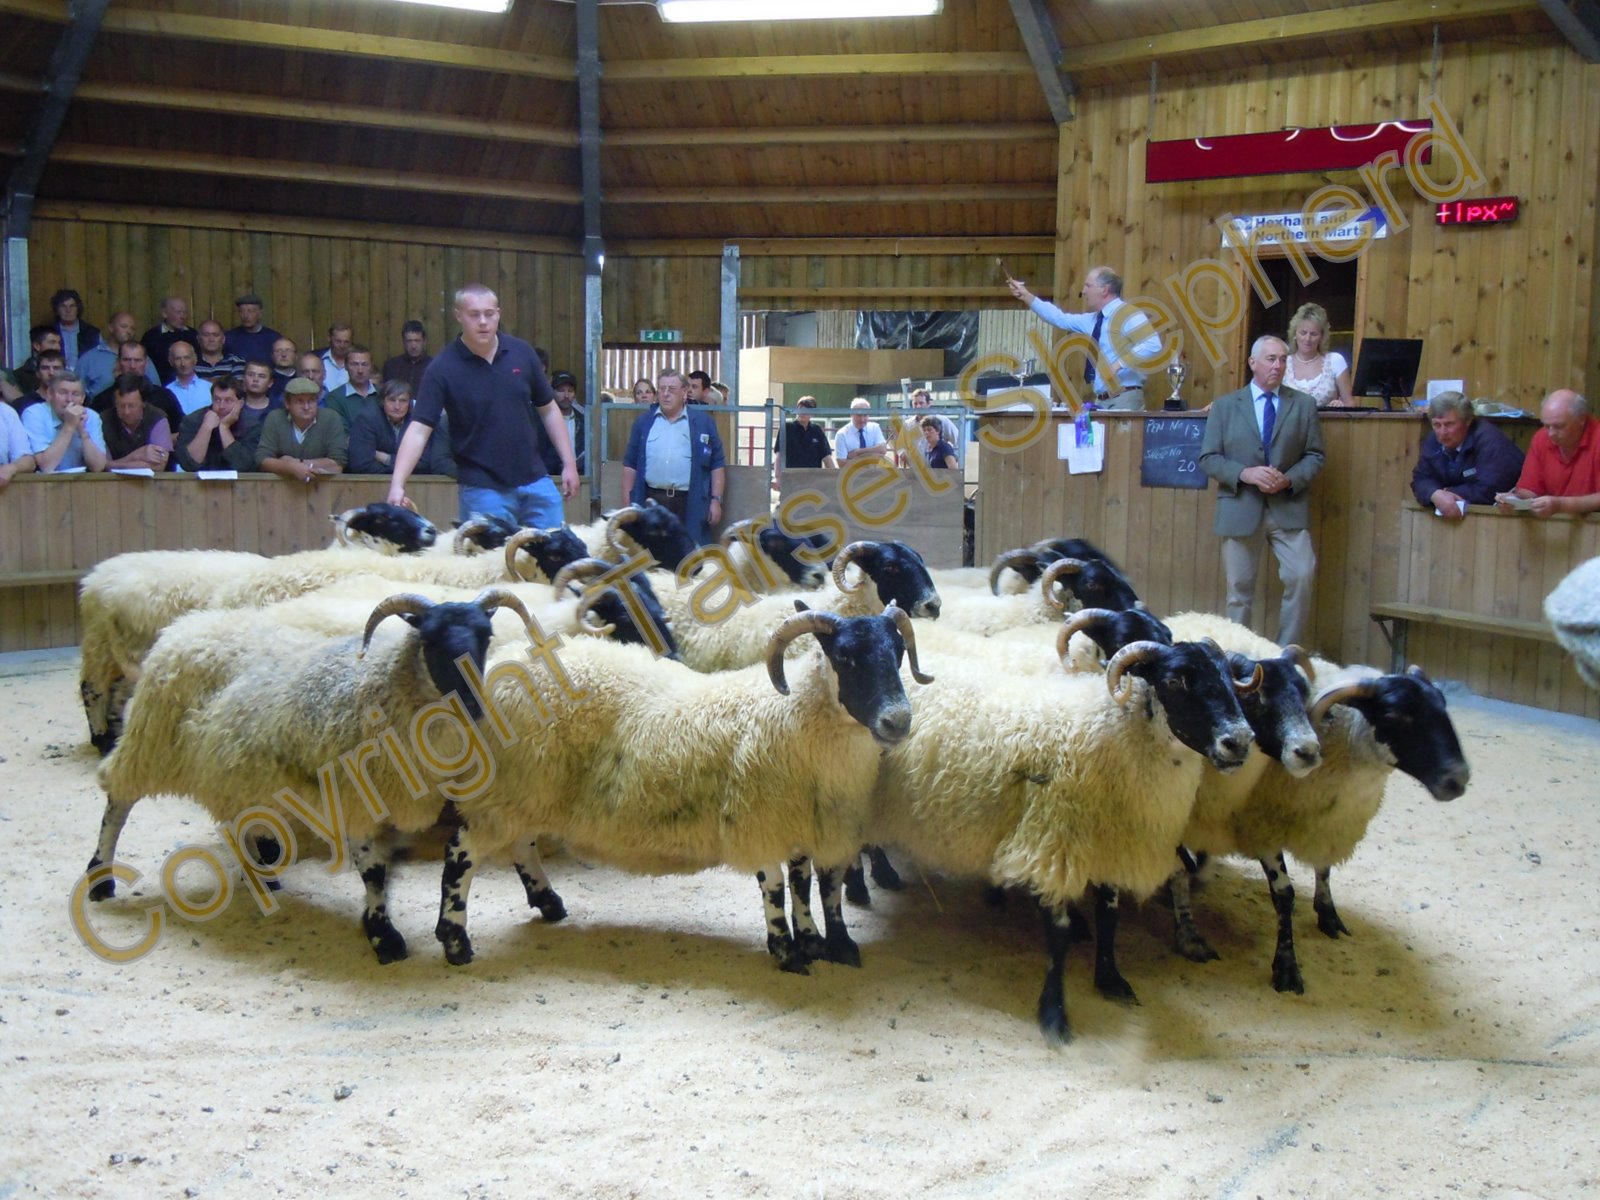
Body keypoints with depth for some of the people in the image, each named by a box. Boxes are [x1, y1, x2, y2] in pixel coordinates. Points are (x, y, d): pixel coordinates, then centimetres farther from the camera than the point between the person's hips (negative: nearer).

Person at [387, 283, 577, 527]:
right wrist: (397, 484, -24)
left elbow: (548, 410, 11)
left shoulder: (522, 353, 1)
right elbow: (419, 430, -13)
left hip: (534, 481, 3)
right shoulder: (444, 368, -10)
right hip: (482, 489, -3)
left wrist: (569, 463, 7)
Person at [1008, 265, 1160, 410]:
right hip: (1100, 400, 8)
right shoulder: (1093, 320, 16)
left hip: (1124, 399, -8)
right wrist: (1027, 297, 22)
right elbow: (1061, 319, 23)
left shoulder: (1128, 315, -10)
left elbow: (1153, 345, -22)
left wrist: (1120, 363, -31)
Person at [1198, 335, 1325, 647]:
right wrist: (1245, 474, -15)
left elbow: (1315, 456, 6)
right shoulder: (1225, 406, 5)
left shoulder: (1303, 404, 7)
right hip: (1240, 508, 0)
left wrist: (1289, 479, -13)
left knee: (1301, 577, -15)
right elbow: (1208, 458, 1)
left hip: (1288, 507, 0)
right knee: (1239, 589, 4)